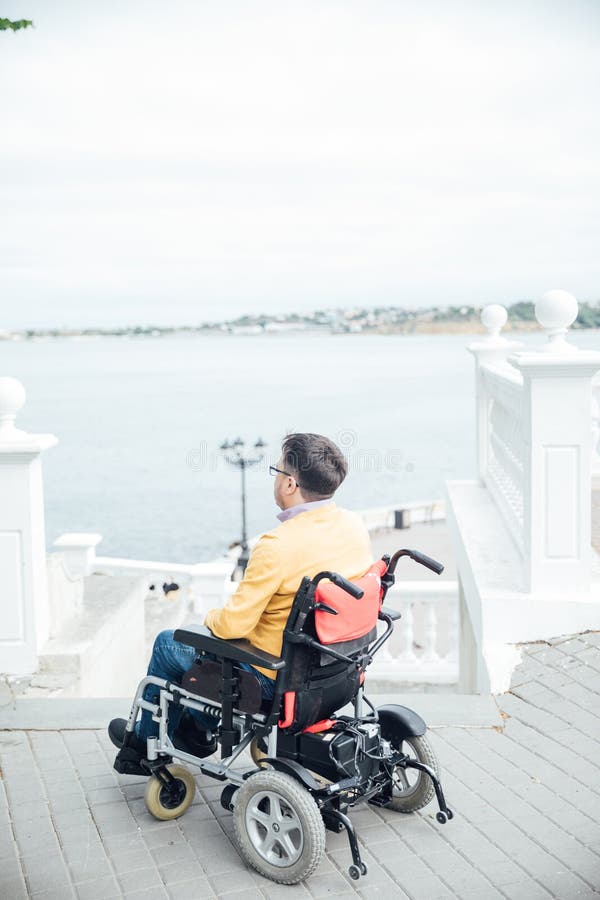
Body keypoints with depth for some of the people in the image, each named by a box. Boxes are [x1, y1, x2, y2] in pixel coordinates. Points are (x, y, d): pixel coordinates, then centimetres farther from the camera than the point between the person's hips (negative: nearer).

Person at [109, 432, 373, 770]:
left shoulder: (278, 545, -30)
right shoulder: (356, 525, -7)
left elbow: (233, 624, -25)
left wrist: (212, 617, -2)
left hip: (273, 675, -8)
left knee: (168, 644, 17)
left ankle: (147, 745, 38)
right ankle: (200, 729, 45)